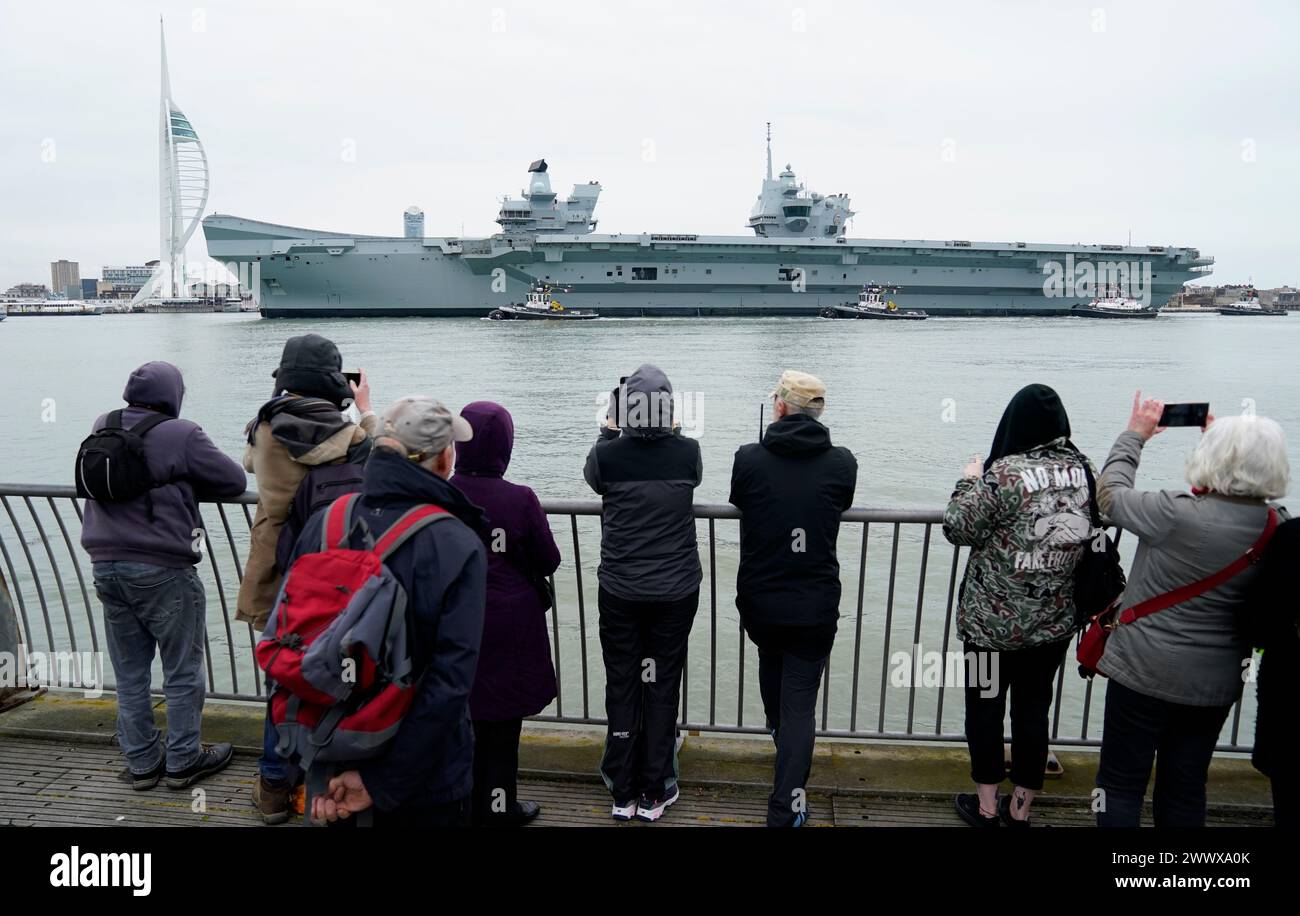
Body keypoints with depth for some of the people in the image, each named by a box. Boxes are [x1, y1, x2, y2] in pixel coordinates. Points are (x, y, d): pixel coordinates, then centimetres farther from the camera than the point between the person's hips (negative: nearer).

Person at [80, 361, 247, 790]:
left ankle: (141, 763, 25)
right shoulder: (182, 435, -13)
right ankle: (182, 761, 19)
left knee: (129, 674, 15)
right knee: (182, 673, 9)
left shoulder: (102, 428, 5)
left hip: (106, 566, 6)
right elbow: (234, 481, -8)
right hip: (163, 571, -6)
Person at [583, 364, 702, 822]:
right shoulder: (687, 452, -11)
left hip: (619, 591, 0)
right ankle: (654, 794, 22)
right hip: (676, 591, 0)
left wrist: (609, 429, 21)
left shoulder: (607, 454, -13)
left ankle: (623, 793, 23)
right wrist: (669, 430, 21)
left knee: (621, 686, 12)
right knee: (663, 687, 11)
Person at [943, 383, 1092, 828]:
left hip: (994, 620, -5)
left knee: (985, 705, 11)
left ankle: (986, 806, 22)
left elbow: (958, 529, -14)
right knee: (1034, 708, 15)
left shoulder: (1005, 472, -19)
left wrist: (969, 481, 0)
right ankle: (1020, 808, 27)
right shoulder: (1083, 470, -2)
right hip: (1055, 620, 5)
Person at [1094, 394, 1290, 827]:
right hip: (1217, 682, 6)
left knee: (1121, 784, 8)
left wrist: (1134, 435, 6)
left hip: (1145, 673, -5)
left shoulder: (1177, 514, -24)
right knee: (1185, 789, 19)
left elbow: (1110, 494, -7)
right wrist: (1223, 435, 15)